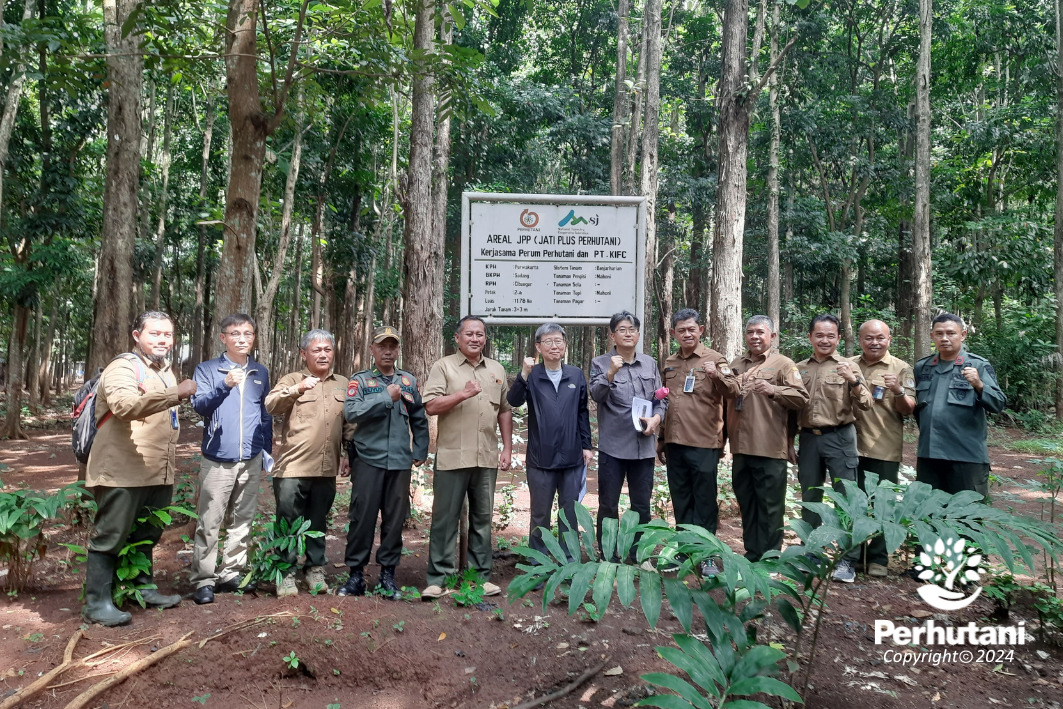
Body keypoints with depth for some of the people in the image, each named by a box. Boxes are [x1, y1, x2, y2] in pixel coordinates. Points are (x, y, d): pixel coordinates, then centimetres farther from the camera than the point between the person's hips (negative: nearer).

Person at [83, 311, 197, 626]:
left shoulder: (165, 370, 17)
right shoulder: (123, 367, -12)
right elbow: (124, 405, -34)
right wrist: (176, 393, -38)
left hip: (157, 472, 9)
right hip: (123, 472, -8)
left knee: (147, 534, 18)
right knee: (110, 537, -1)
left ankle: (143, 588, 31)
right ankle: (97, 602, 8)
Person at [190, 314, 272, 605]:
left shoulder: (260, 373, 12)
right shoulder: (207, 369, 1)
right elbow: (199, 405, -12)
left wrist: (267, 453, 15)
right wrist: (224, 386, -28)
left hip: (251, 460, 4)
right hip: (218, 458, -3)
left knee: (242, 522, 9)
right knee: (209, 523, -4)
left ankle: (231, 573, 19)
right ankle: (204, 580, 4)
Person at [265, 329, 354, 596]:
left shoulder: (343, 385, 14)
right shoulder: (292, 380, 2)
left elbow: (349, 424, 17)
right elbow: (271, 405, -16)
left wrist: (348, 454, 9)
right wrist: (298, 389, -32)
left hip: (327, 469, 3)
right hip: (292, 467, -3)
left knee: (318, 523, 14)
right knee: (288, 522, 1)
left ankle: (315, 570, 27)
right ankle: (286, 573, 14)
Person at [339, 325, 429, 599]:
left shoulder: (409, 381, 11)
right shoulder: (360, 380, 2)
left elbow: (419, 420, 16)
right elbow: (350, 412, -15)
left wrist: (420, 451, 10)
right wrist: (386, 397, -16)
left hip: (400, 463, 3)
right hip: (368, 461, -2)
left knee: (395, 520, 7)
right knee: (362, 518, 0)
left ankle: (388, 574, 18)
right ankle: (355, 575, 13)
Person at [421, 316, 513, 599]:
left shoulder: (497, 370, 13)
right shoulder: (444, 367, -1)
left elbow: (505, 411, 16)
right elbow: (430, 406, -9)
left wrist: (508, 448, 10)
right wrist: (463, 394, -19)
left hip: (487, 458, 4)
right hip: (452, 456, -4)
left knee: (482, 518, 12)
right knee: (445, 518, 2)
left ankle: (480, 576, 22)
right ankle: (438, 578, 11)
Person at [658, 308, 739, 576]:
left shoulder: (714, 359, -3)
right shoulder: (669, 364, 13)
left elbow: (734, 390, -15)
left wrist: (717, 375, -36)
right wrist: (661, 439, 20)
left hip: (704, 443, -5)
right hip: (675, 443, 5)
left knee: (705, 501, 2)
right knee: (681, 500, 14)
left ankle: (707, 555, 13)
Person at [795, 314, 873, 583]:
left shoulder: (847, 366, 0)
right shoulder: (799, 368, 9)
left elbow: (865, 405, -7)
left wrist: (854, 381, -25)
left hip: (840, 438, -3)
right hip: (809, 438, 3)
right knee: (809, 498, 11)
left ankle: (848, 560, 8)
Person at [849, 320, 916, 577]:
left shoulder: (901, 369, 0)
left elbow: (908, 409, -6)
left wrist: (898, 391, -26)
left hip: (884, 449, -3)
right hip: (852, 445, 3)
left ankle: (878, 558, 17)